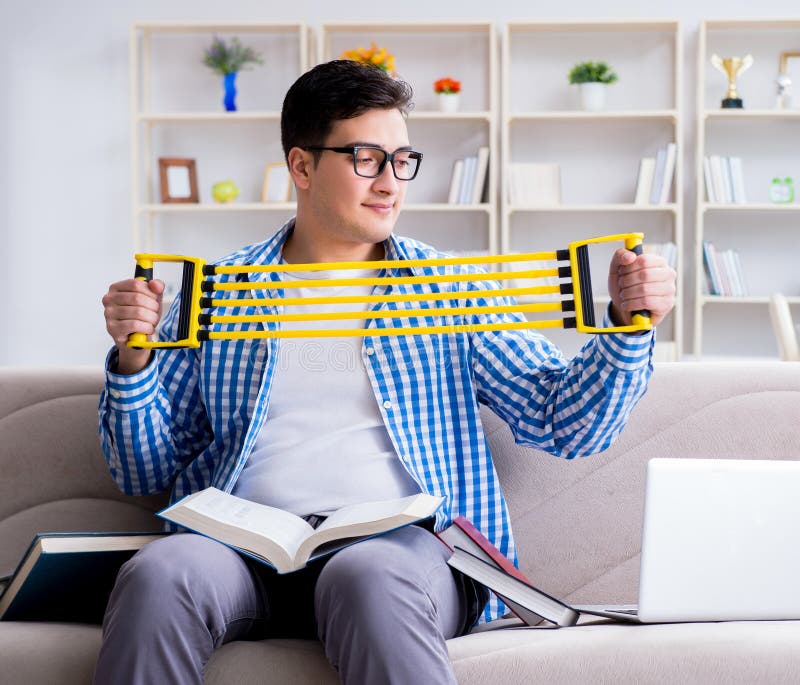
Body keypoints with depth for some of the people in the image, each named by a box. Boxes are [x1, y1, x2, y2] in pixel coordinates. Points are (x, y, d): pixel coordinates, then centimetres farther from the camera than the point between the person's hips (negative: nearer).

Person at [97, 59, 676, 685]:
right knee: (157, 575, -32)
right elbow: (147, 469, 16)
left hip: (400, 545, -1)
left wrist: (627, 325, -5)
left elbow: (565, 423, 11)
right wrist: (133, 360, -2)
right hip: (244, 550, 2)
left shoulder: (449, 291, 16)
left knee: (368, 577, -38)